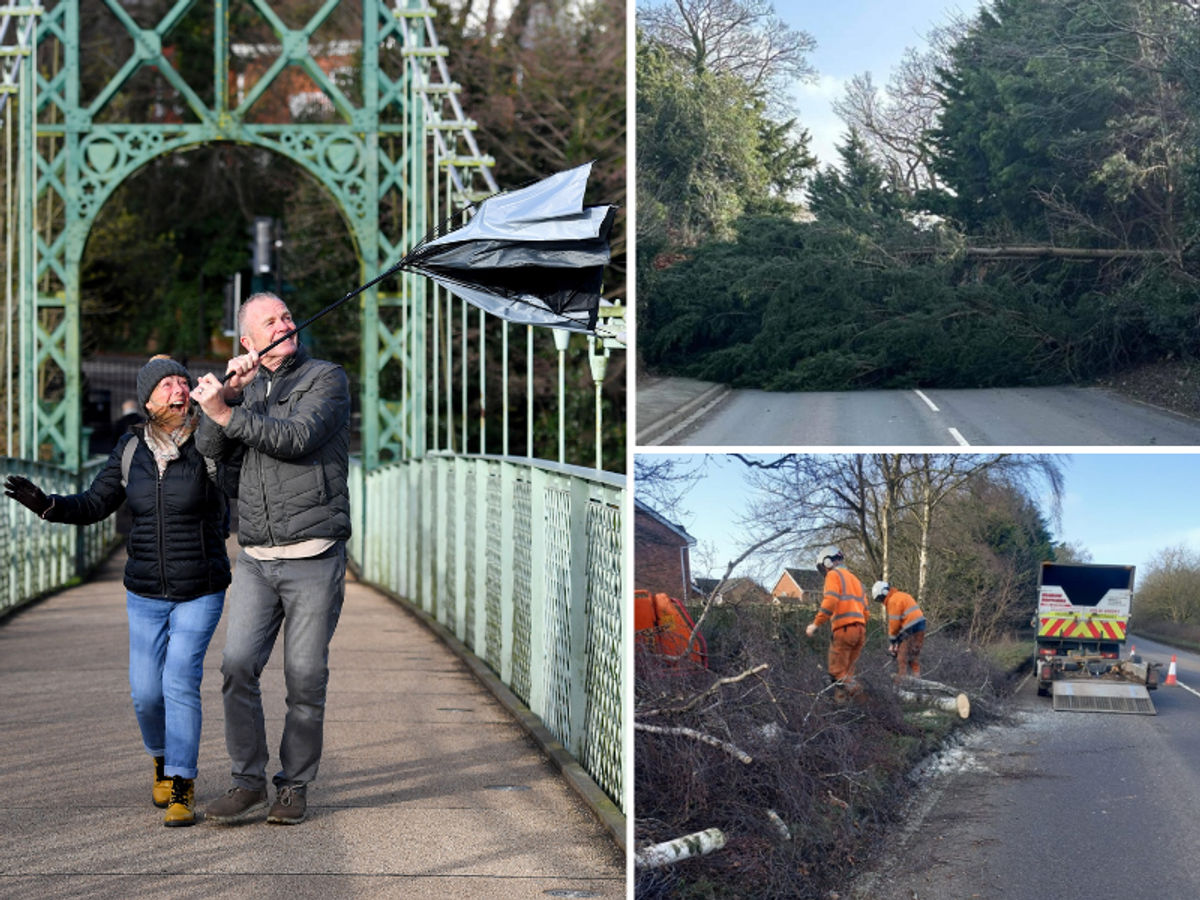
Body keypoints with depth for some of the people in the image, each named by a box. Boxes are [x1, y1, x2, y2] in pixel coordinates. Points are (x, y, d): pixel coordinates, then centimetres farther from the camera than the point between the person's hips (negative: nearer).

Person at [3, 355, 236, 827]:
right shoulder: (131, 450, 0)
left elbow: (242, 484, -27)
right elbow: (94, 505, 1)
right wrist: (44, 503, -16)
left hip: (200, 594, -3)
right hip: (145, 594, 3)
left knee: (181, 682, -15)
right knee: (146, 692, 3)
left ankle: (182, 790, -7)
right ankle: (164, 761, 34)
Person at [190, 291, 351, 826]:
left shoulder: (326, 379, 1)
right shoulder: (248, 388, 18)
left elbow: (298, 437, -15)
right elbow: (212, 448, 5)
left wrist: (226, 413, -15)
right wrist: (229, 391, -9)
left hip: (314, 556, -4)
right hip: (255, 559, 4)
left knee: (305, 677, -1)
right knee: (238, 664, -9)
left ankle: (295, 786, 11)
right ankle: (248, 783, 1)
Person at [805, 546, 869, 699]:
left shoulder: (834, 575, 3)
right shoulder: (855, 579, 29)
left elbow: (830, 601, -14)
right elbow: (866, 612, 24)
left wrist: (816, 624, -13)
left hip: (843, 629, -8)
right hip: (860, 629, 8)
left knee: (837, 673, -7)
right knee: (846, 674, 9)